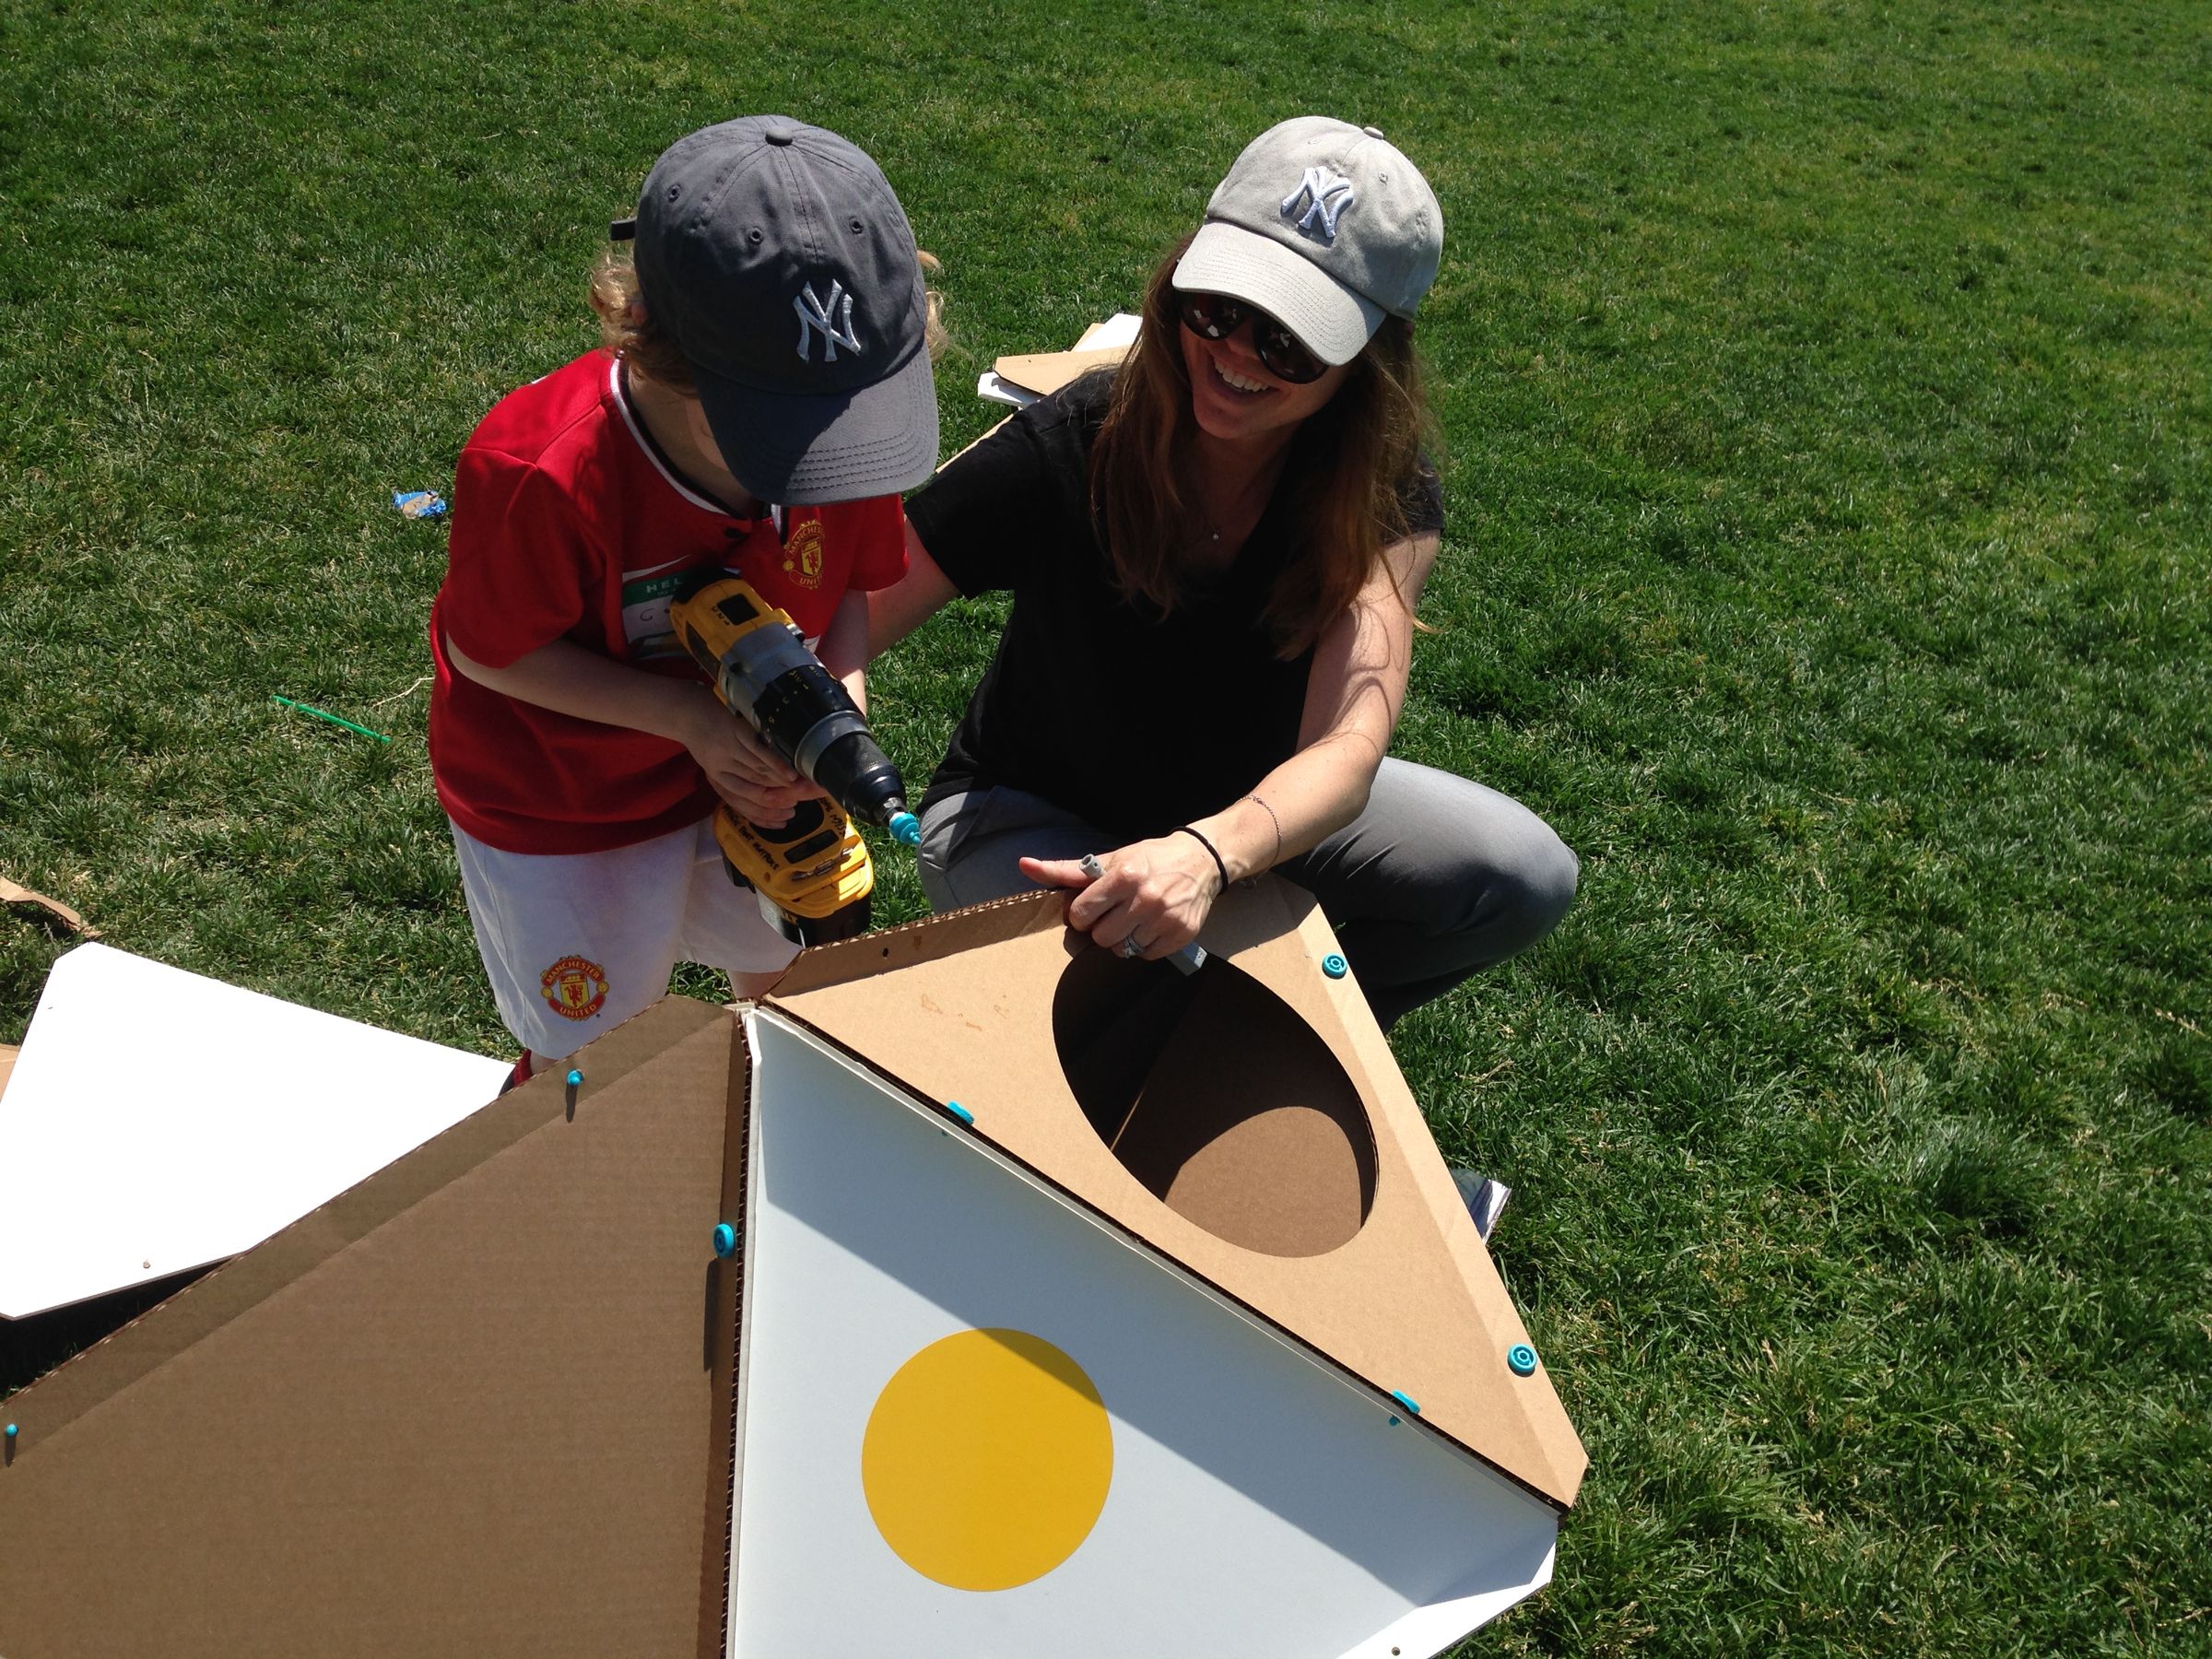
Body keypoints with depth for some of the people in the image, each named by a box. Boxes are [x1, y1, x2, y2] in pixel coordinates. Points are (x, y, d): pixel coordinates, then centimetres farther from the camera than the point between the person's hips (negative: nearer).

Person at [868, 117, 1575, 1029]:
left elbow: (1347, 744, -35)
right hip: (1030, 811, -2)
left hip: (1260, 807, 3)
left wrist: (1207, 853, -56)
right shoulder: (1062, 452, -27)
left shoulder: (1385, 497, -22)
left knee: (1524, 873, -18)